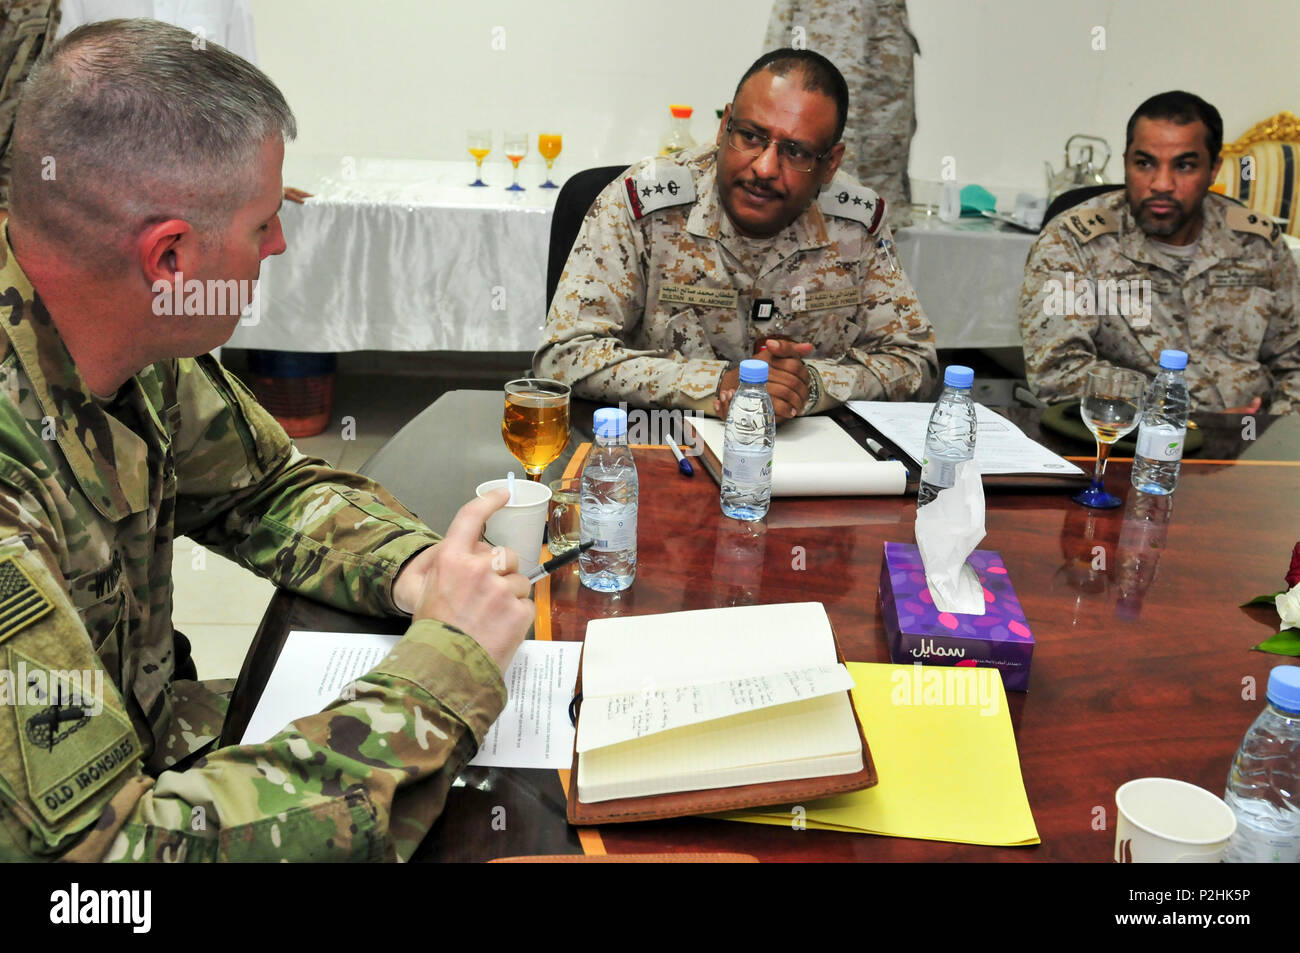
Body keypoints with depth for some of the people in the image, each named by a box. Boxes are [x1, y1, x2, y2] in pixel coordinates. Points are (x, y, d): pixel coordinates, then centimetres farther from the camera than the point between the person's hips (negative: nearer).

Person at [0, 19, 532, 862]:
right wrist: (447, 664, -27)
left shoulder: (140, 352, -9)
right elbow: (116, 846, -31)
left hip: (158, 762, 6)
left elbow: (269, 488, 7)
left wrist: (414, 572, -12)